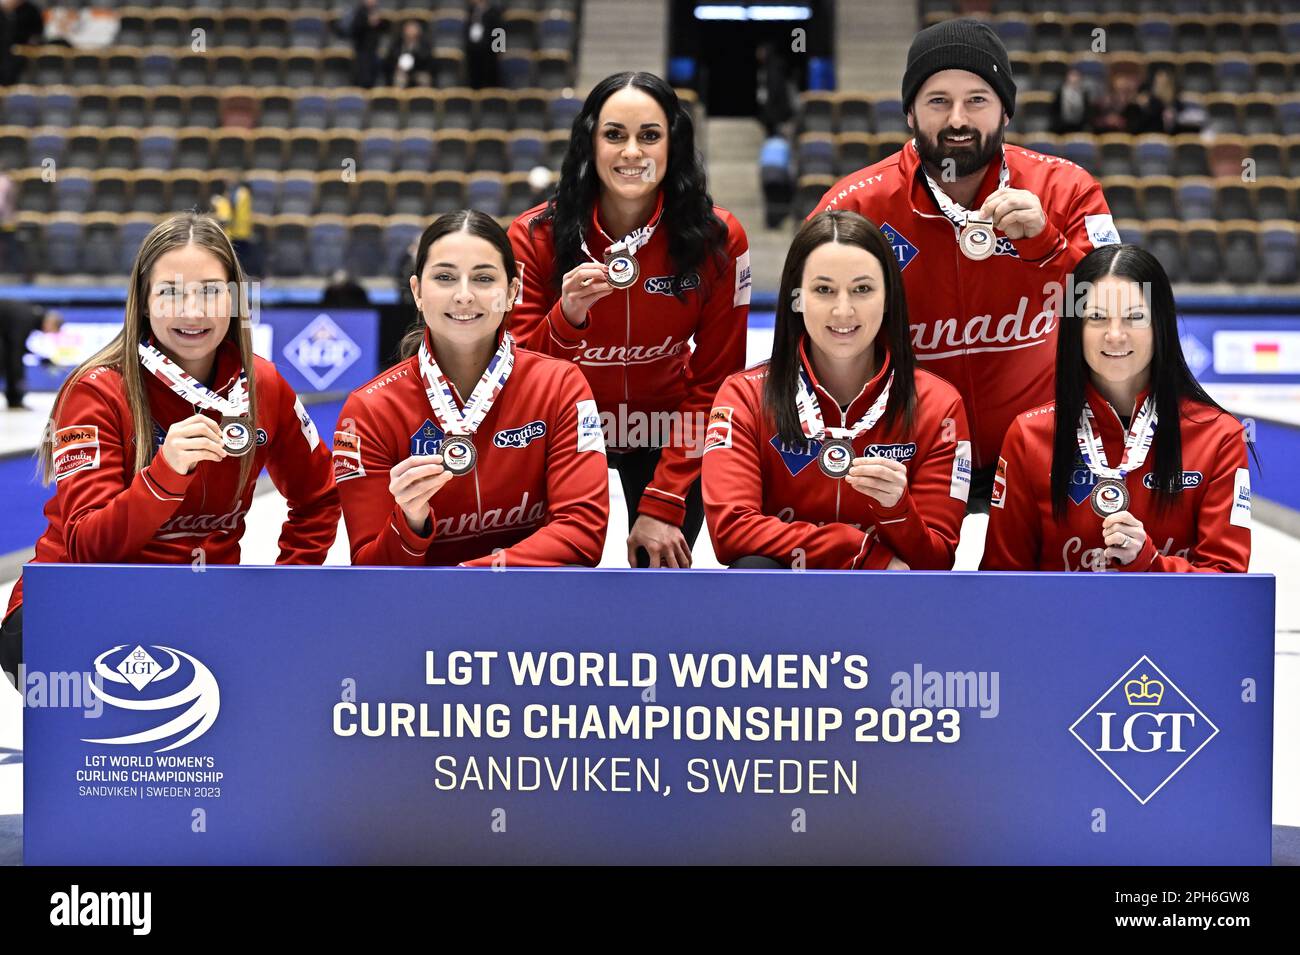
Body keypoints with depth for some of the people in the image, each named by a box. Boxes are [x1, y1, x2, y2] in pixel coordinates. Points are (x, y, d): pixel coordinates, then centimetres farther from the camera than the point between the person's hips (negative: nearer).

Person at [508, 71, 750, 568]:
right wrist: (567, 317, -37)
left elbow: (712, 382, -11)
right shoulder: (535, 235, -17)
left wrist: (664, 503, -14)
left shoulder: (718, 239, -17)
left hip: (665, 433, 0)